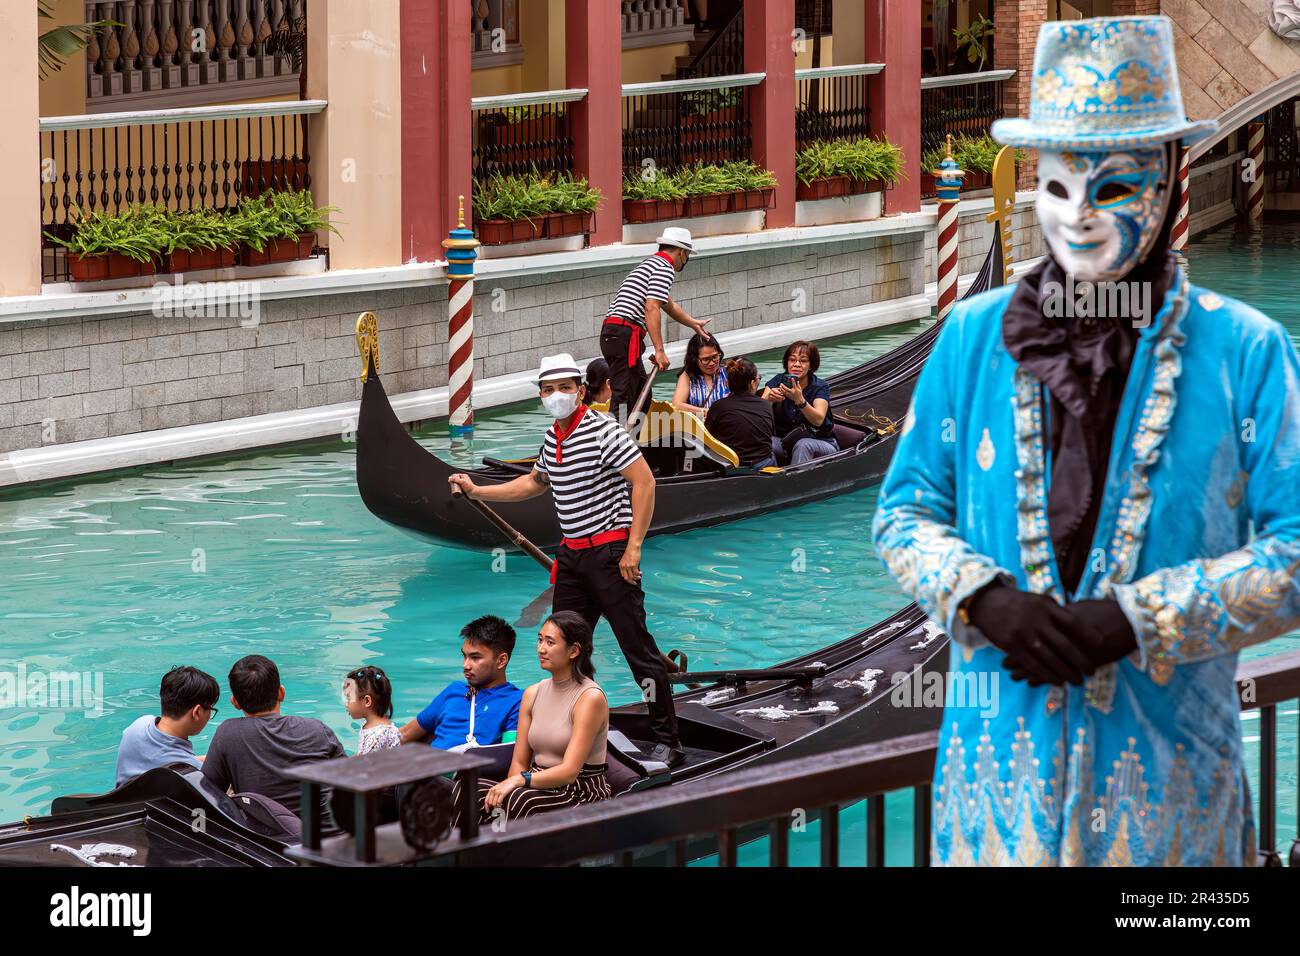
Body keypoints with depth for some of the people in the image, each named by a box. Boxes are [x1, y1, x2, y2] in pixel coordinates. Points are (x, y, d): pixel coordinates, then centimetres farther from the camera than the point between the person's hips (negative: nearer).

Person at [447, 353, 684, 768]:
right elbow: (534, 484, 32)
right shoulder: (551, 439, 12)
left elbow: (644, 482, -17)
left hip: (609, 553, -8)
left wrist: (633, 548, -20)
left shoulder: (603, 430, -13)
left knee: (637, 646, -8)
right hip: (571, 554, 8)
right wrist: (476, 490, 28)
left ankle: (667, 742, -5)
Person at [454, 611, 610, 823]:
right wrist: (507, 787, -13)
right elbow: (519, 761, 10)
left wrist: (519, 781, -32)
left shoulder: (590, 697, -10)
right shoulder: (533, 694, 12)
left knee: (521, 800, -38)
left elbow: (569, 771, -19)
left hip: (582, 794, -6)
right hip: (541, 788, 6)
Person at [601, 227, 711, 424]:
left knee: (641, 393, 19)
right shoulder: (665, 268, -6)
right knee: (621, 398, -14)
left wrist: (693, 323, 57)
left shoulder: (650, 264, 26)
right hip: (625, 335, -10)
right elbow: (652, 308, -18)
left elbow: (669, 306, 42)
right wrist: (659, 351, -20)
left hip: (610, 332, 10)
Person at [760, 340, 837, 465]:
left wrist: (800, 401, -44)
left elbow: (818, 420, -27)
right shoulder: (779, 381, -1)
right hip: (785, 440, 2)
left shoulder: (820, 387, -9)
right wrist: (768, 399, -39)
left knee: (803, 444, -36)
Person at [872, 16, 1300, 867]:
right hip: (1001, 755, 2)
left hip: (1169, 765, -1)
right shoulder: (974, 337, 3)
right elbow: (905, 511, 8)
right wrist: (985, 598, -12)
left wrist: (1132, 622, -17)